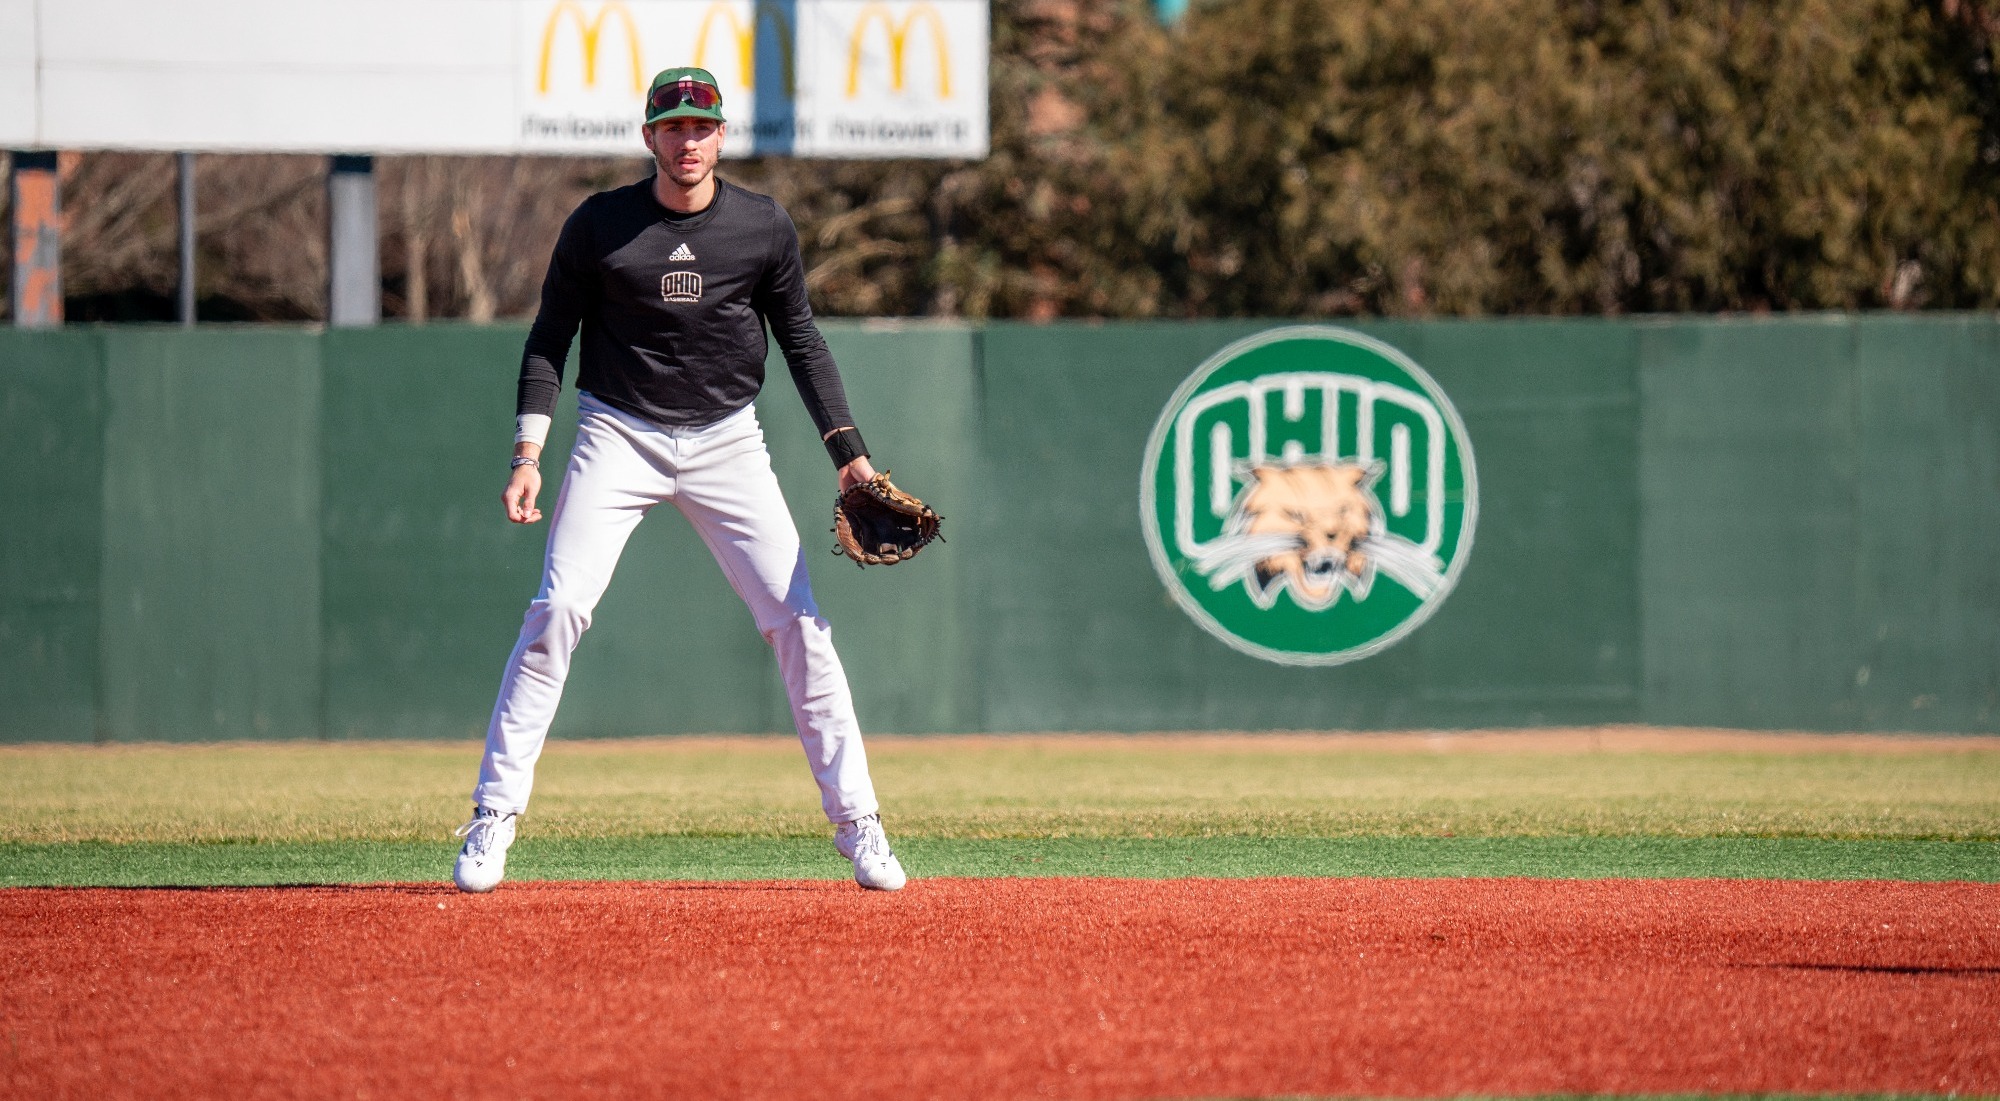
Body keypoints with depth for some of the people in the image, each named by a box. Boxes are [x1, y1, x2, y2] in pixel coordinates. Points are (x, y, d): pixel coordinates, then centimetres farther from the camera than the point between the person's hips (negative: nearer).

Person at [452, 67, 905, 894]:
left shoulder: (765, 228, -1)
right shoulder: (598, 225, -5)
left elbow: (800, 341, 8)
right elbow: (550, 338, 0)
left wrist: (848, 451, -1)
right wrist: (528, 455, -10)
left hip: (726, 444, 1)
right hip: (618, 437, -1)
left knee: (799, 621, -6)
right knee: (558, 609, -15)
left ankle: (857, 824, 3)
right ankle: (493, 817, -9)